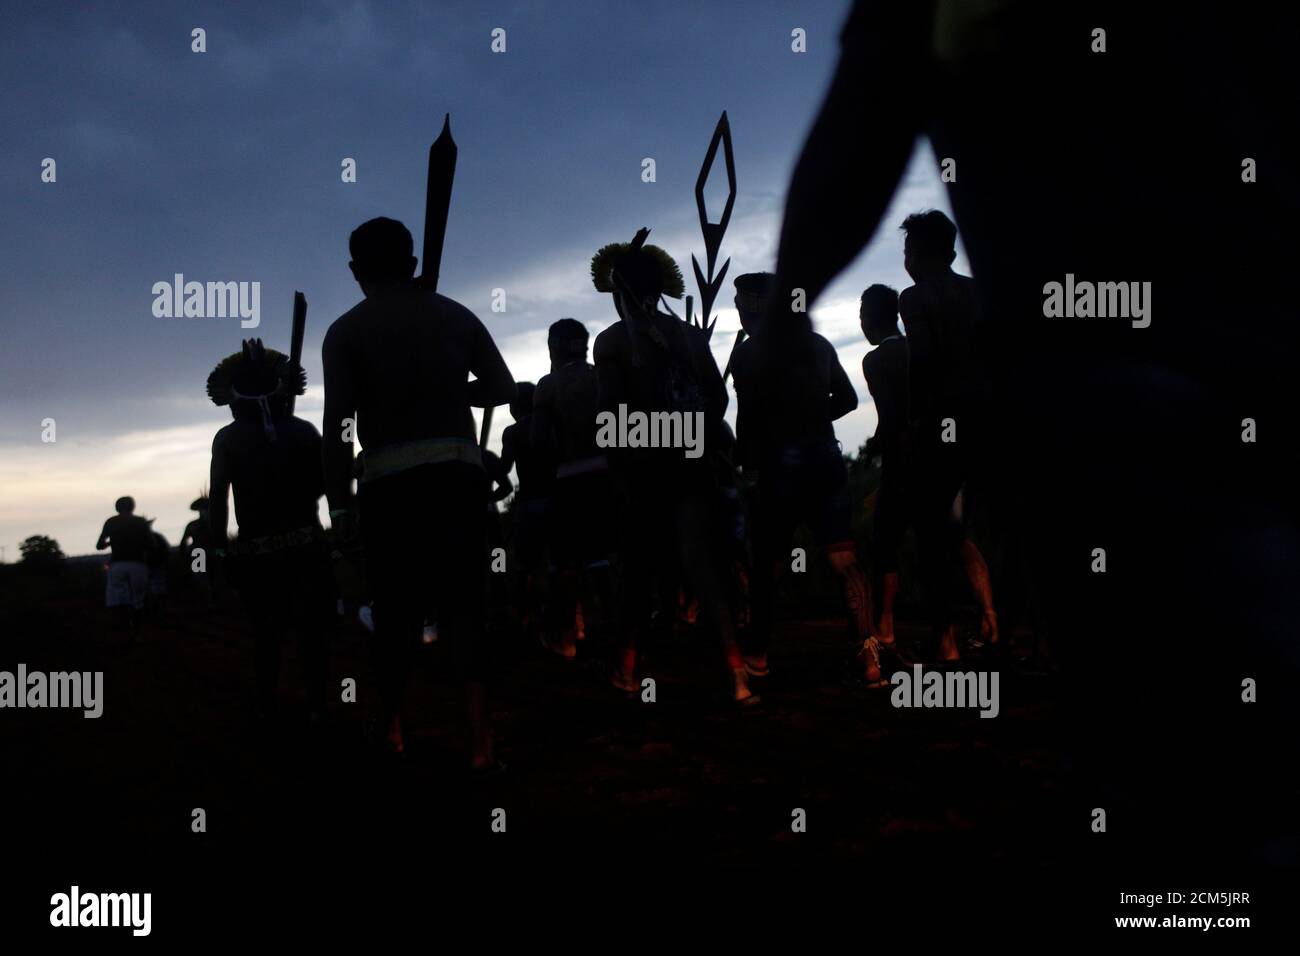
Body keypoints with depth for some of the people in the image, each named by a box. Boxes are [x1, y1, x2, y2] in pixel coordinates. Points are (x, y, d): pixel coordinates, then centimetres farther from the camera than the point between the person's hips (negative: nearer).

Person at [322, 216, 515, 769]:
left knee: (396, 608, 8)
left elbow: (337, 423, -5)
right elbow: (501, 387, 12)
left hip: (391, 479, -2)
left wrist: (339, 501, -2)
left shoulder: (346, 331, 3)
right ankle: (479, 738, -8)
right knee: (463, 602, 2)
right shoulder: (455, 315, 11)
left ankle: (392, 732, 19)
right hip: (461, 468, 2)